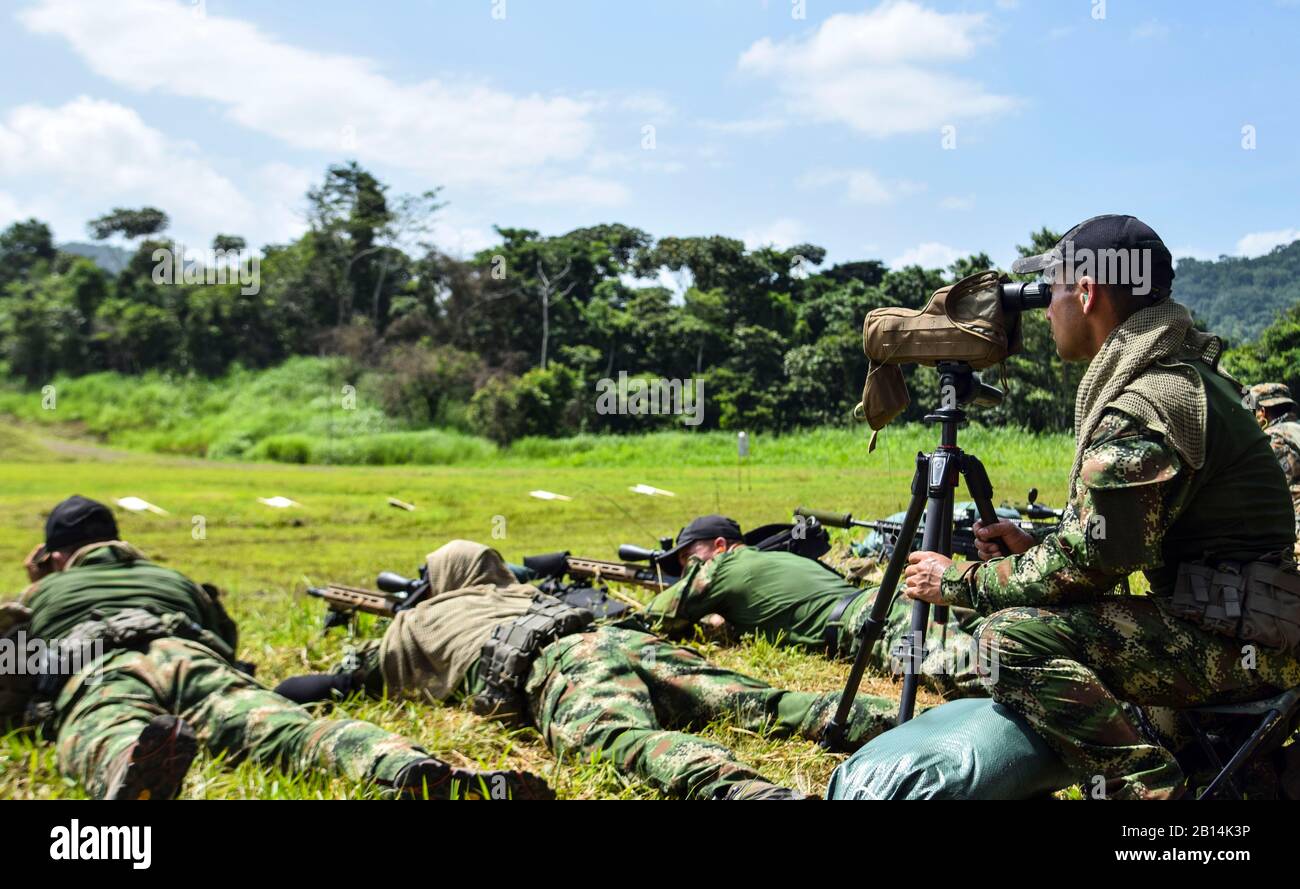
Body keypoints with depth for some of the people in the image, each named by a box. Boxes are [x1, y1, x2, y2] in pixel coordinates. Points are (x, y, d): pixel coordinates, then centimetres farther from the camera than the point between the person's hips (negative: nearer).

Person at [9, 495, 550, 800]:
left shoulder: (40, 596, 37)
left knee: (112, 747, -34)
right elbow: (227, 634, 54)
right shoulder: (169, 578, 43)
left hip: (94, 674, -1)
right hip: (195, 659, 1)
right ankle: (438, 777, -51)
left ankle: (141, 762, -75)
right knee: (291, 729, -23)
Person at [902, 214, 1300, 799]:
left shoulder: (1145, 406, -20)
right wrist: (1034, 548, 9)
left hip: (1236, 644, -11)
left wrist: (960, 583, -7)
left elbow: (1086, 563, -19)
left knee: (1014, 637, -23)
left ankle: (1147, 787, -17)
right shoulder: (1185, 373, 13)